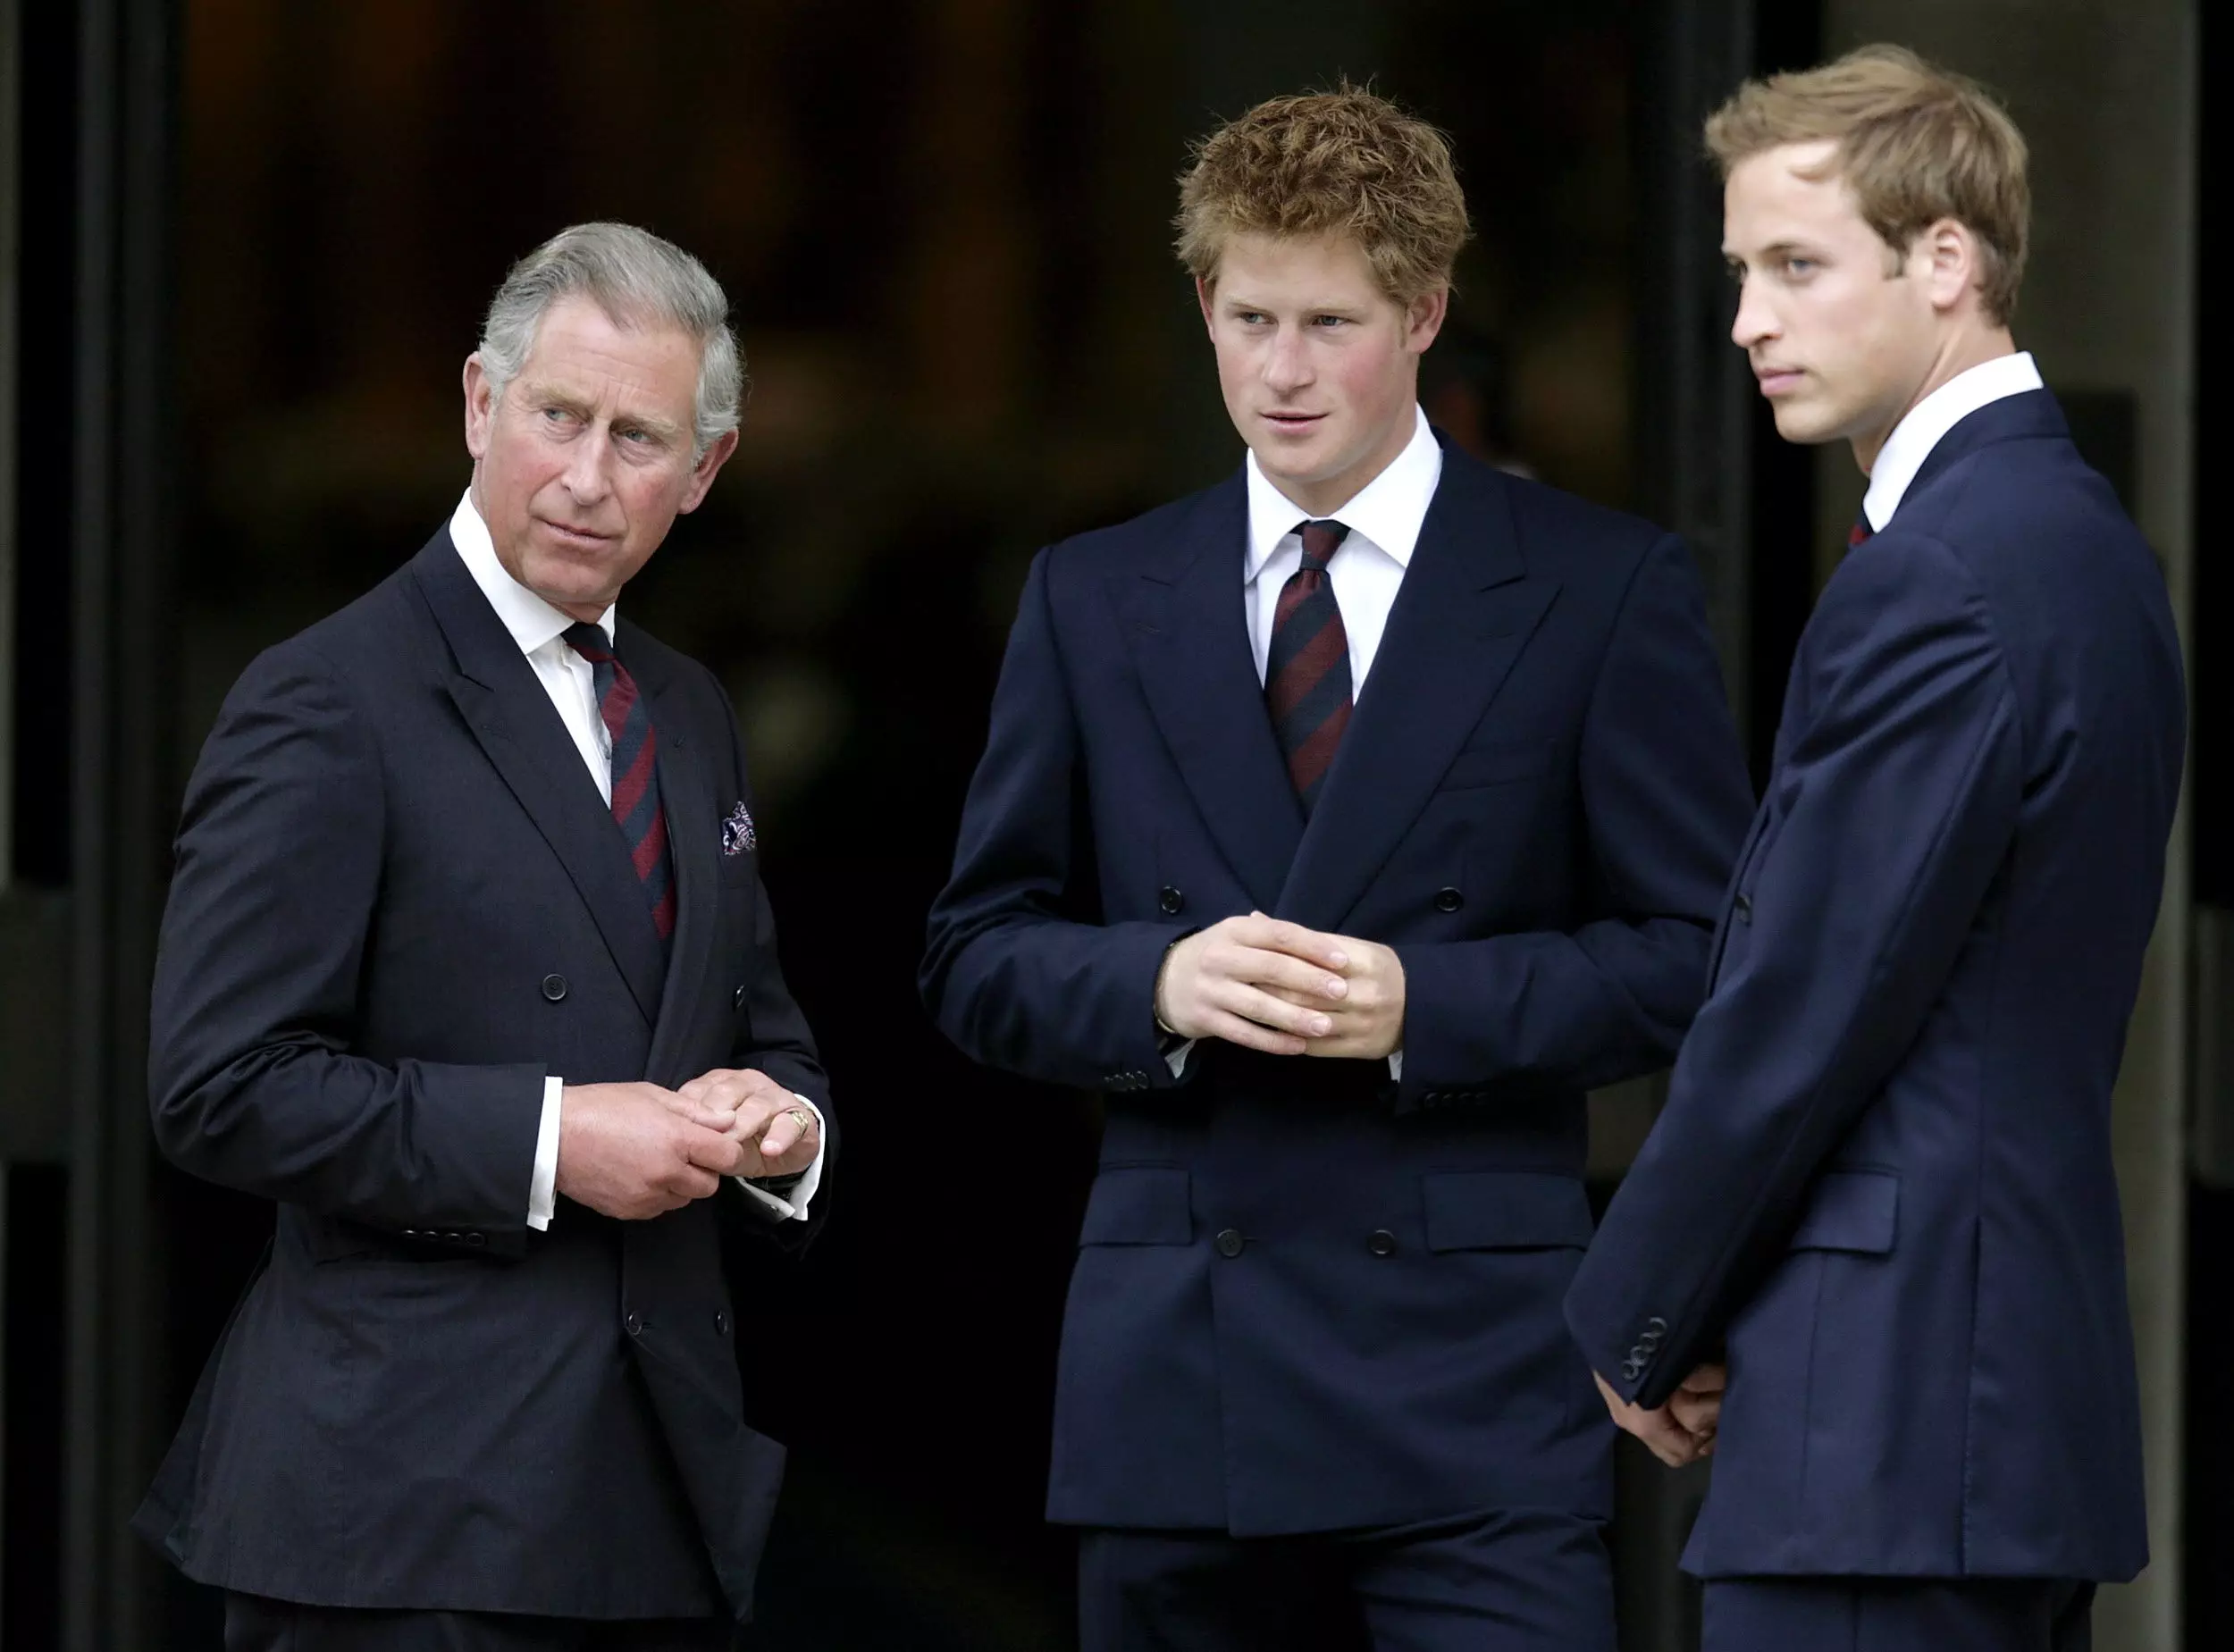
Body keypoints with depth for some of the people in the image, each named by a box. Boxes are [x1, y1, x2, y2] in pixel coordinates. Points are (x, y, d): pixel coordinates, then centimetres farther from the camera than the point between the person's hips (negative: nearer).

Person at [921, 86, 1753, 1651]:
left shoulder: (1604, 590, 3)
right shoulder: (1094, 600, 12)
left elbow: (1698, 951, 0)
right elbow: (978, 960, 12)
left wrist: (1429, 1004, -14)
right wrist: (1158, 982, -9)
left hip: (1470, 1362, -3)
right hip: (1171, 1383, 3)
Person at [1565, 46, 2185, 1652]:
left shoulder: (1931, 582, -16)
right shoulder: (2089, 542, 15)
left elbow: (1802, 1014, -16)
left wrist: (1642, 1324, -2)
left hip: (1888, 1403, -10)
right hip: (2042, 1381, 10)